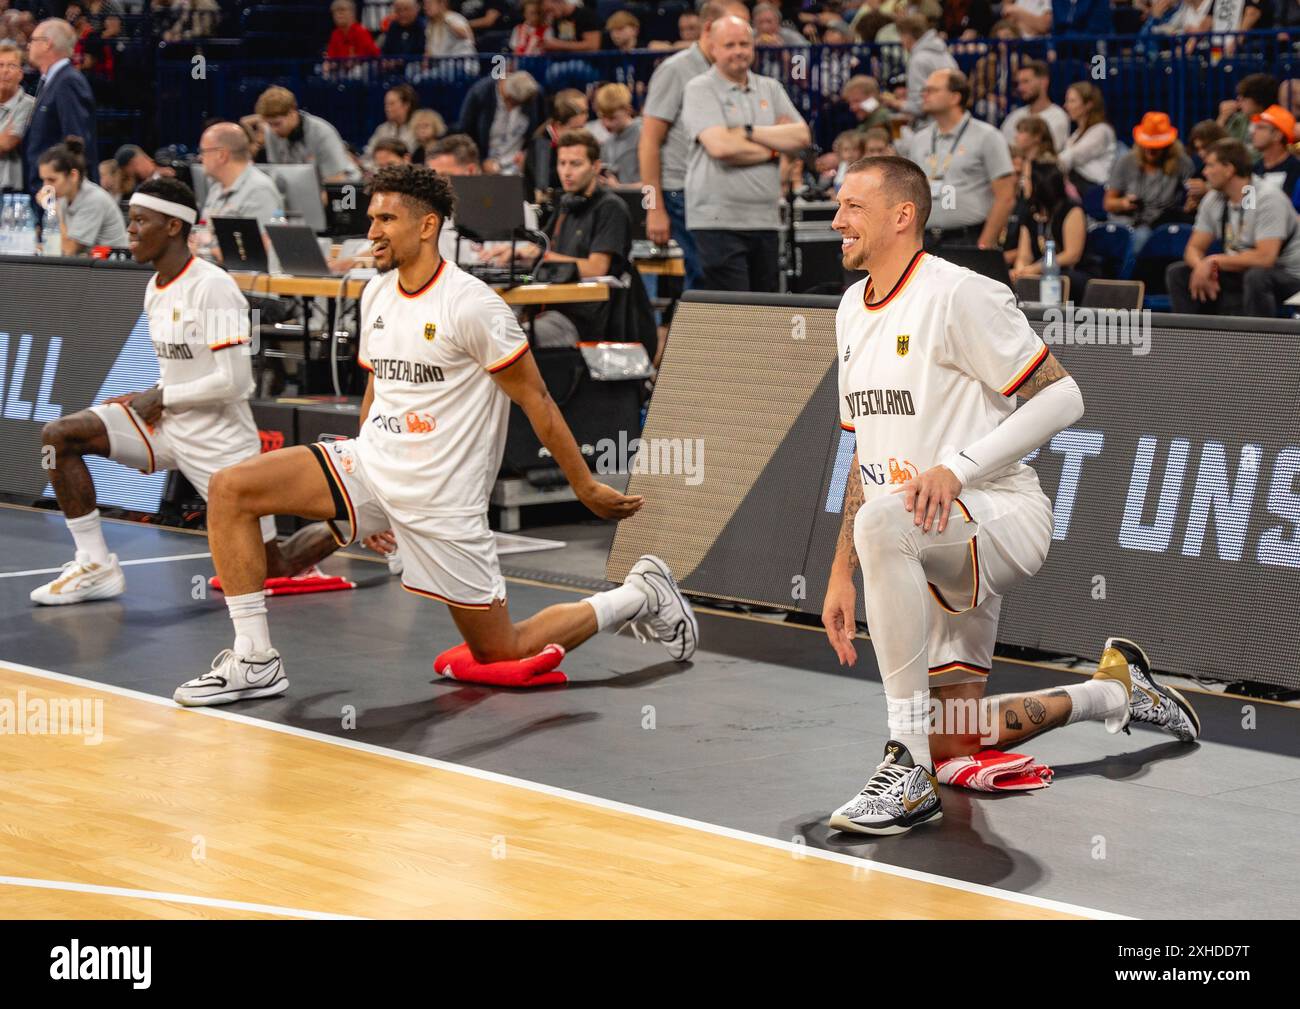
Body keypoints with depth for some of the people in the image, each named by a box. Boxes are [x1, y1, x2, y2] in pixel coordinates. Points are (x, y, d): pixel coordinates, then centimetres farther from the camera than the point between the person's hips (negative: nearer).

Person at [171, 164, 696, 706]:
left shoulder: (472, 305, -16)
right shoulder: (376, 294, 7)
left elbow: (536, 401, -10)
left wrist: (587, 488, -6)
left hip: (440, 499, -7)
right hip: (371, 466, 7)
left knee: (500, 654, -1)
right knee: (230, 489, -11)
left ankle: (637, 596, 22)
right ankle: (254, 661, -8)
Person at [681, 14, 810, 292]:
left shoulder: (770, 89, 16)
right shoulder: (700, 90, -1)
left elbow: (801, 137, 4)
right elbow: (720, 146, -16)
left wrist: (748, 132, -7)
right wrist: (774, 148, -2)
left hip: (766, 219, 6)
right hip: (718, 220, -6)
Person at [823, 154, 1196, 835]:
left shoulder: (957, 294, -12)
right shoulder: (853, 309, 14)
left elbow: (1062, 397, -16)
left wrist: (956, 467, -26)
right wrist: (842, 576, 14)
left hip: (1000, 516, -9)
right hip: (935, 551, 9)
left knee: (881, 520, -41)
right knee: (952, 743, 7)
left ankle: (909, 768, -38)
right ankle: (1112, 691, 30)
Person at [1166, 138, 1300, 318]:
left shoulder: (1267, 198, -20)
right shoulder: (1213, 200, 2)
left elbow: (1264, 257, -30)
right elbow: (1194, 248, 4)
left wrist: (1214, 261, -22)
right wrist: (1202, 267, -21)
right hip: (1239, 272, 7)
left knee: (1256, 276, -39)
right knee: (1177, 273, -2)